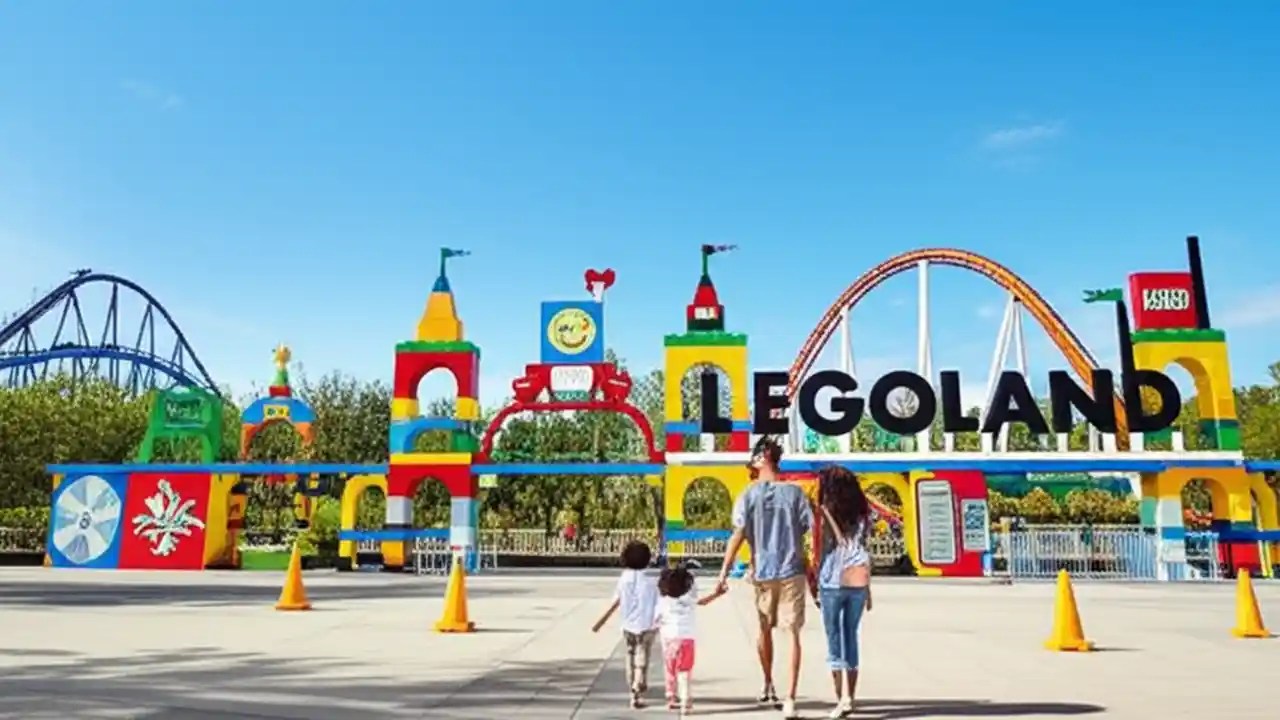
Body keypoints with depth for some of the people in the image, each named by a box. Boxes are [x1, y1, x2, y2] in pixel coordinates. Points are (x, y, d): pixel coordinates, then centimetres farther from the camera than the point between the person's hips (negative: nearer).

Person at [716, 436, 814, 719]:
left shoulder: (749, 495, -4)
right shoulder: (794, 492, -1)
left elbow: (738, 535, -9)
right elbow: (811, 531, -3)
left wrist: (724, 572, -6)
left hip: (763, 572, 1)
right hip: (792, 571, 0)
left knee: (765, 629, 19)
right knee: (792, 633, 0)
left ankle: (768, 687, 35)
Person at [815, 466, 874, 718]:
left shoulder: (826, 511, -5)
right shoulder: (861, 514, 9)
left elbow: (822, 550, -5)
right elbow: (864, 552, 9)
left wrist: (815, 585, 2)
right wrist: (868, 589, 15)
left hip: (833, 582, -4)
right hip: (858, 582, 4)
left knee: (834, 639, 3)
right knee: (851, 638, 14)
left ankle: (842, 698, -3)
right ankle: (849, 697, 17)